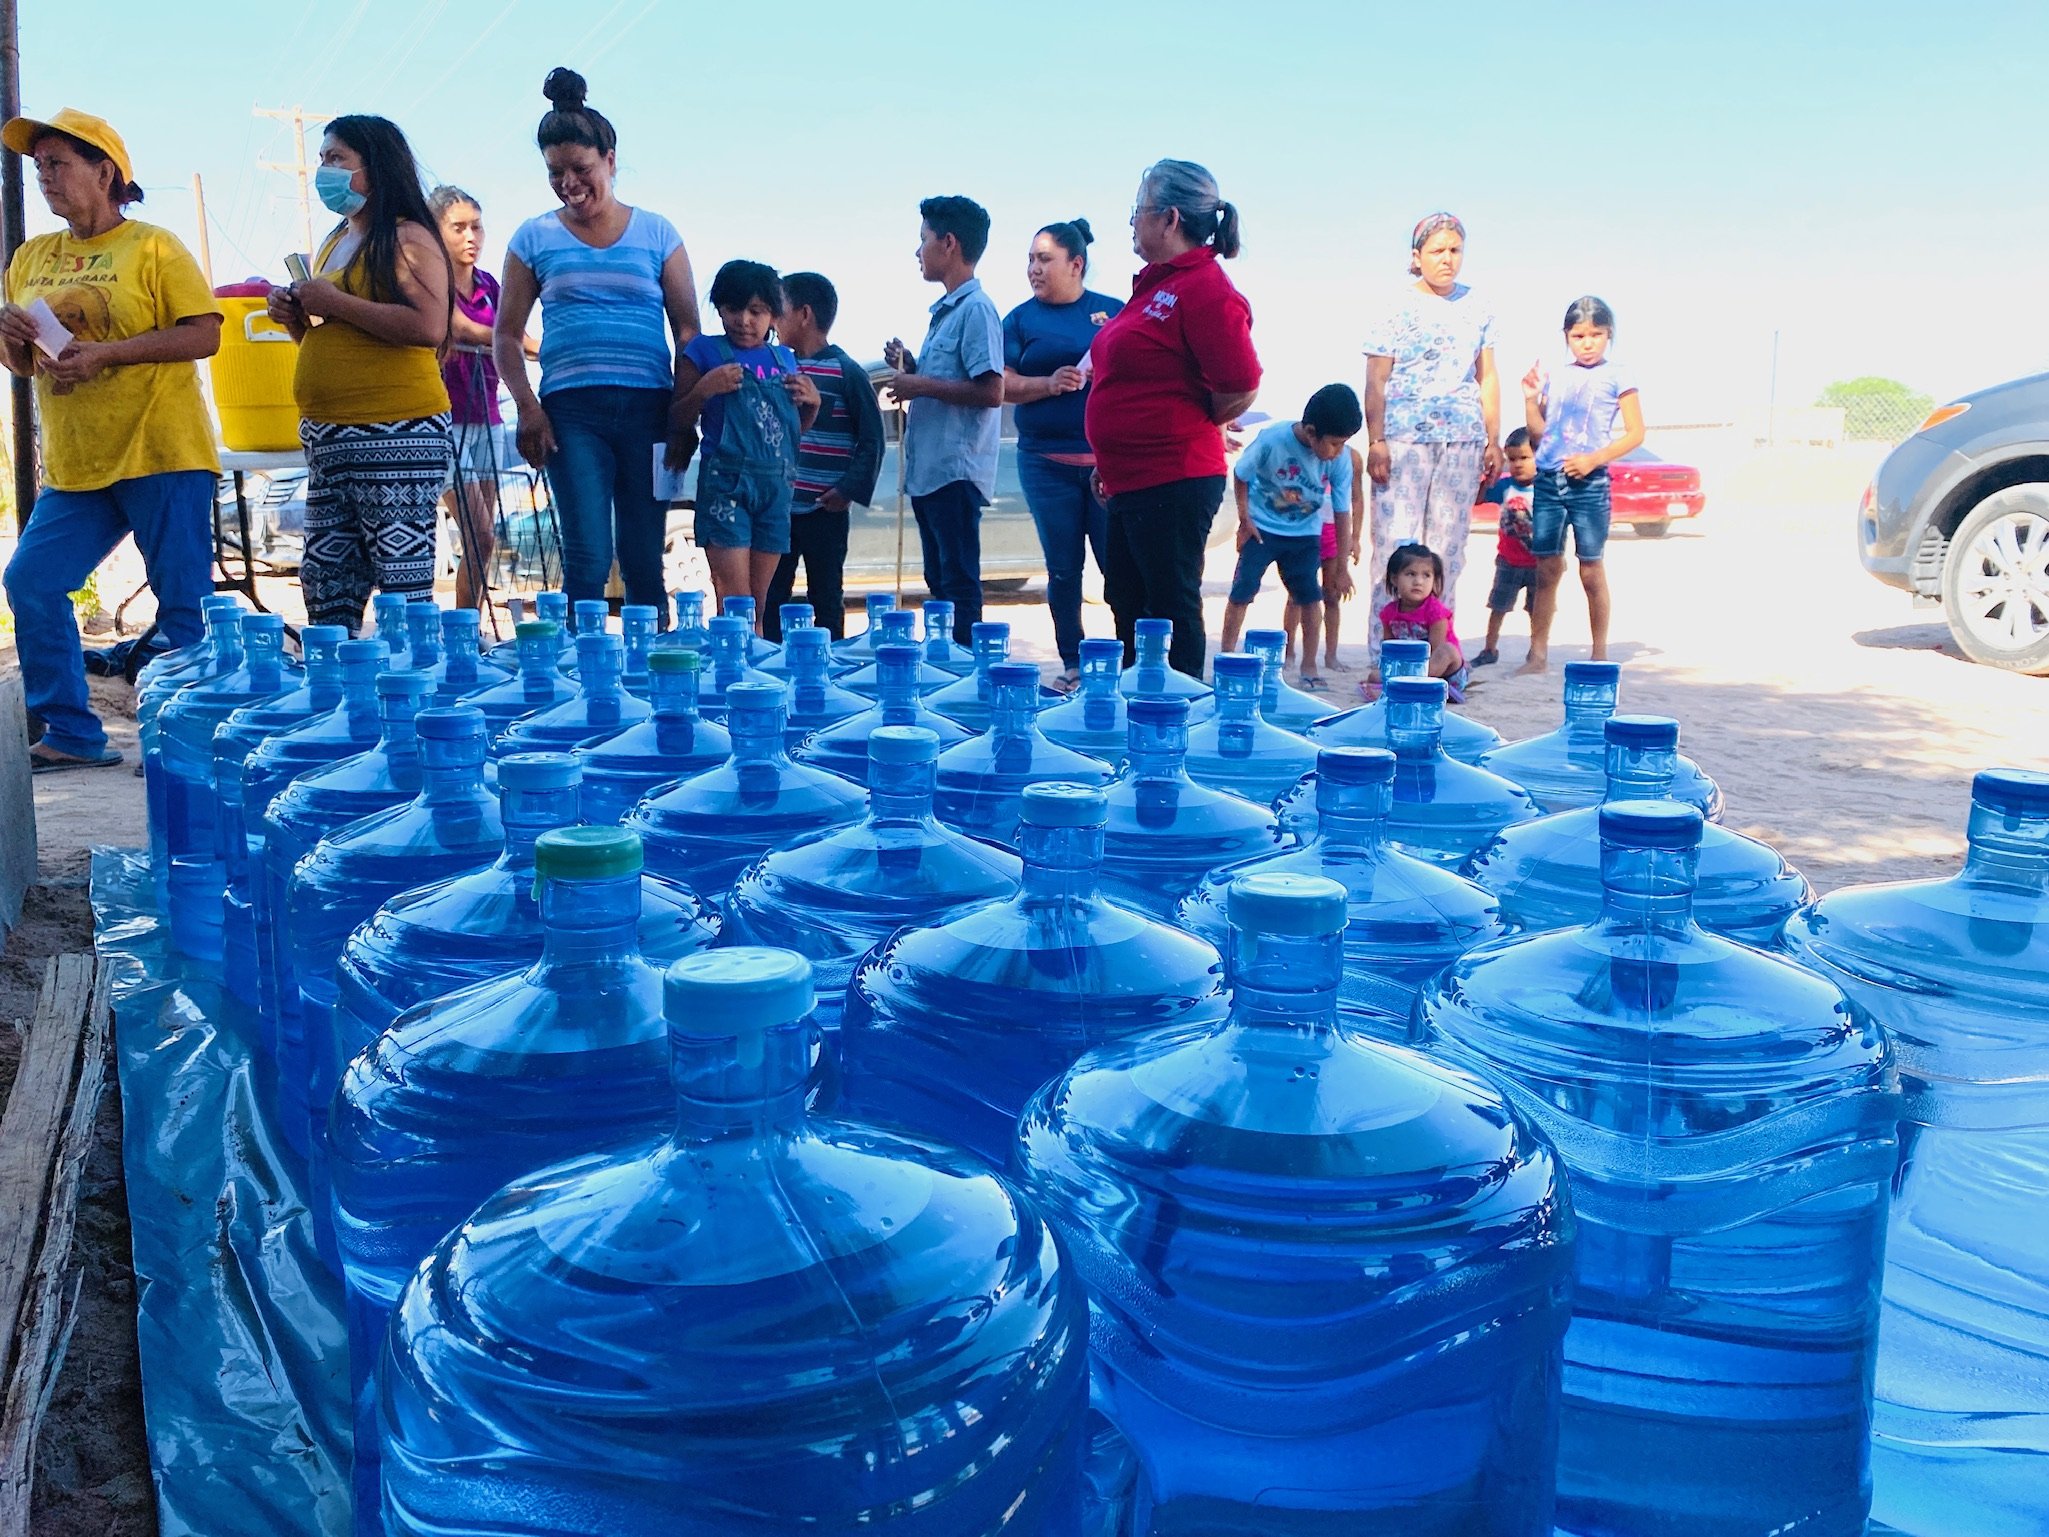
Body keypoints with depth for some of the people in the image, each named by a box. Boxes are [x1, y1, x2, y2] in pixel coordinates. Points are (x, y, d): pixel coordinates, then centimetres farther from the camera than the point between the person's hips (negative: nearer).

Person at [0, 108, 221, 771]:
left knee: (183, 604, -4)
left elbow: (204, 335, -11)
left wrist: (107, 352, -18)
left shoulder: (152, 247, -2)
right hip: (73, 466, 7)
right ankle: (72, 735, 11)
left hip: (160, 455, -6)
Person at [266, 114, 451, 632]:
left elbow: (428, 327, -23)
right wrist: (295, 317, 9)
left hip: (394, 438, -9)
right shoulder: (333, 244, 20)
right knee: (325, 594, 10)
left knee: (404, 593, -7)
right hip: (329, 439, 9)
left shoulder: (409, 239, -6)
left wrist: (335, 302, -15)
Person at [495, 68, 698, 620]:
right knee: (588, 560, -7)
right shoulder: (535, 238, 10)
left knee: (644, 563, 4)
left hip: (648, 409, 1)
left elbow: (688, 330, 8)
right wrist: (527, 406, -4)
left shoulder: (657, 234, 10)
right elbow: (507, 333, 11)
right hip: (572, 410, 0)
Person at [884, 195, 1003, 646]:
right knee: (940, 581, 14)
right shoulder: (946, 311, 17)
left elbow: (990, 392, -21)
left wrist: (921, 385, -15)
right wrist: (911, 367, 10)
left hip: (956, 472, -10)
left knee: (959, 585, -6)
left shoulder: (976, 310, -12)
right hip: (928, 470, 10)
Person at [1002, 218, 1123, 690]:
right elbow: (1003, 386, -1)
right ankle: (1073, 666, 15)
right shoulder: (1021, 318, 8)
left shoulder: (1113, 310, 8)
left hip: (1109, 460, -1)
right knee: (1063, 569, 6)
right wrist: (1050, 384, -16)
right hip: (1047, 462, 1)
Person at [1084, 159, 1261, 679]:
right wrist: (1109, 460, 20)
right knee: (1126, 600, 18)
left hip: (1172, 484, -10)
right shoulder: (1156, 283, 14)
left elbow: (1241, 389, -21)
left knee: (1171, 611, -2)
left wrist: (1190, 426, -3)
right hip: (1134, 479, 10)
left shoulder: (1204, 289, -16)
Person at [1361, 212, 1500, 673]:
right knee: (1396, 546, -7)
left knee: (1448, 549, 4)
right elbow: (1376, 381, -1)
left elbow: (1487, 378, 16)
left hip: (1462, 440, 4)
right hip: (1405, 438, -4)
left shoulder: (1476, 308, 13)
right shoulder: (1398, 307, 2)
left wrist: (1493, 441, 11)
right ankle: (1384, 660, -5)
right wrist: (1376, 441, -9)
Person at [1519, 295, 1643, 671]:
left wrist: (1595, 458, -15)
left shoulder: (1616, 377, 0)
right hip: (1548, 480, 4)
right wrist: (1531, 398, 0)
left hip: (1589, 483, -4)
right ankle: (1537, 654, 8)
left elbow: (1636, 433, -4)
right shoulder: (1557, 377, 11)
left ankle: (1600, 655, 12)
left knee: (1591, 570, 2)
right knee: (1546, 569, 4)